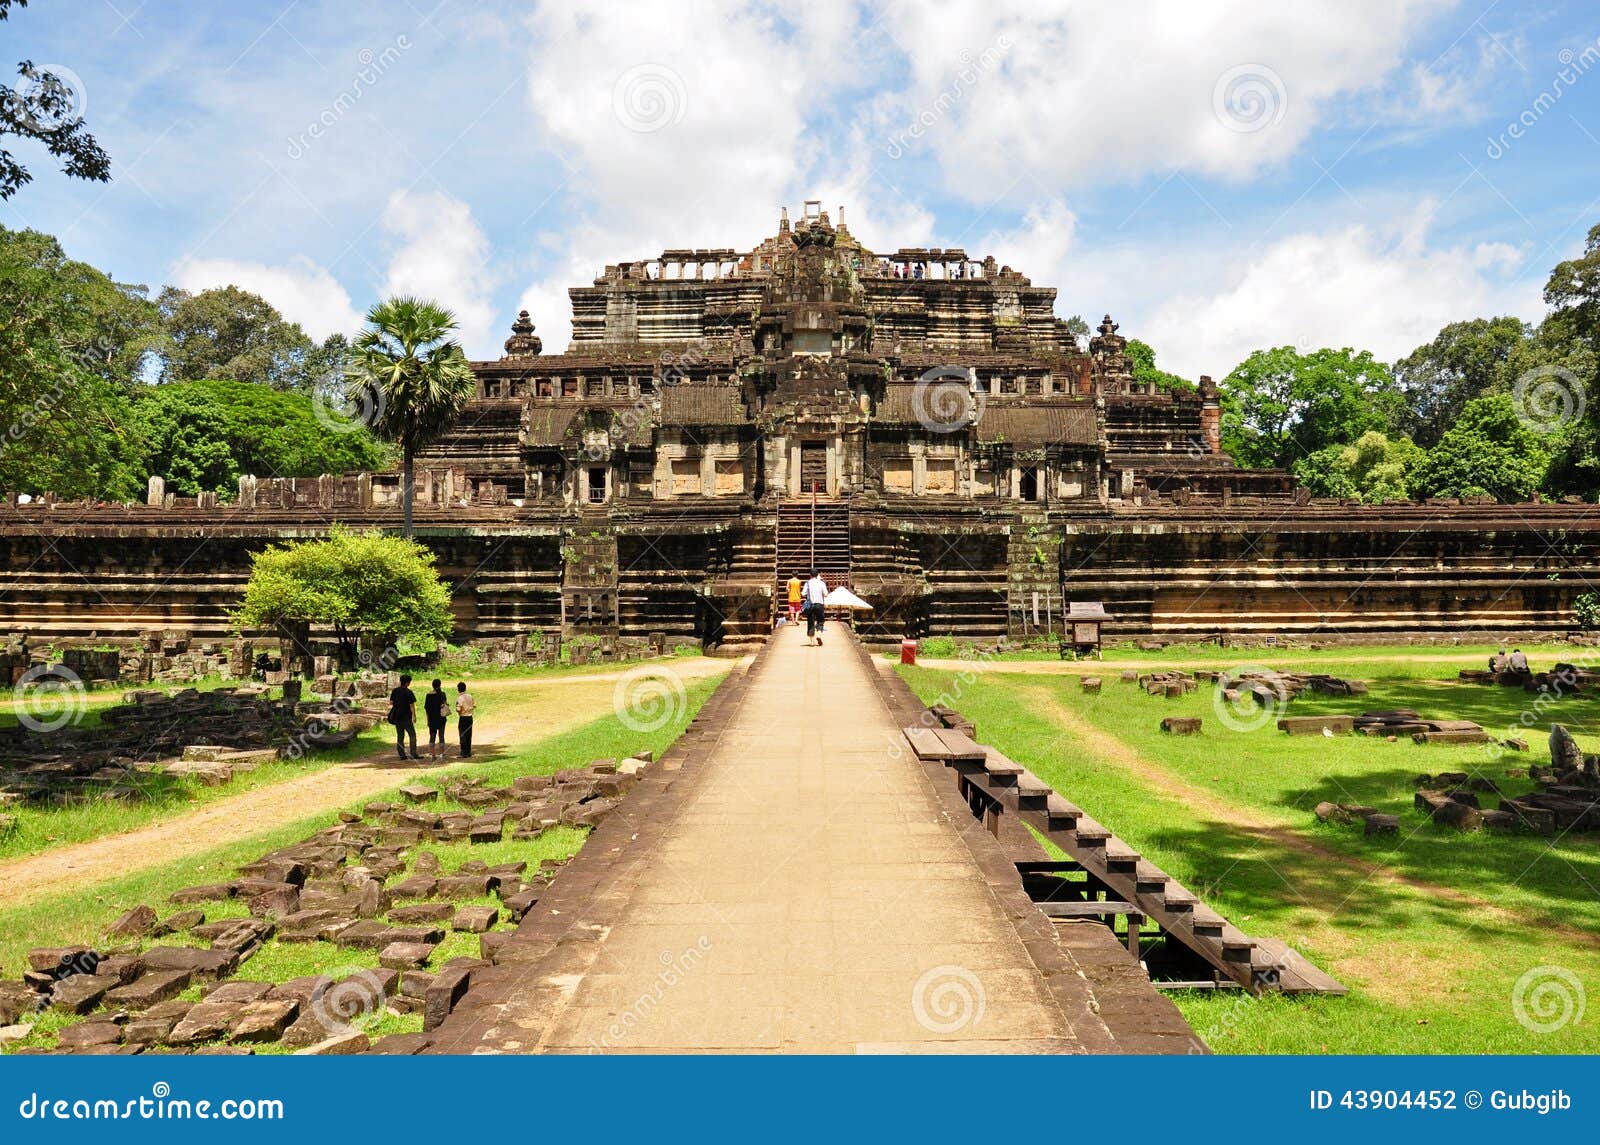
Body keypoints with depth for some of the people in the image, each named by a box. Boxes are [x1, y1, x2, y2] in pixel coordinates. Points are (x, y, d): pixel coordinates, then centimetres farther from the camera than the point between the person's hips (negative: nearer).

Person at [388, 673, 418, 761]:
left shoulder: (395, 691, 6)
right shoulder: (409, 692, -12)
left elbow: (391, 703, 9)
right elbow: (412, 706, -12)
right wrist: (414, 716, -7)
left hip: (397, 717, 6)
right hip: (406, 717, -6)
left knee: (400, 736, 10)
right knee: (412, 735, 1)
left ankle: (402, 755, 9)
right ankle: (413, 754, -4)